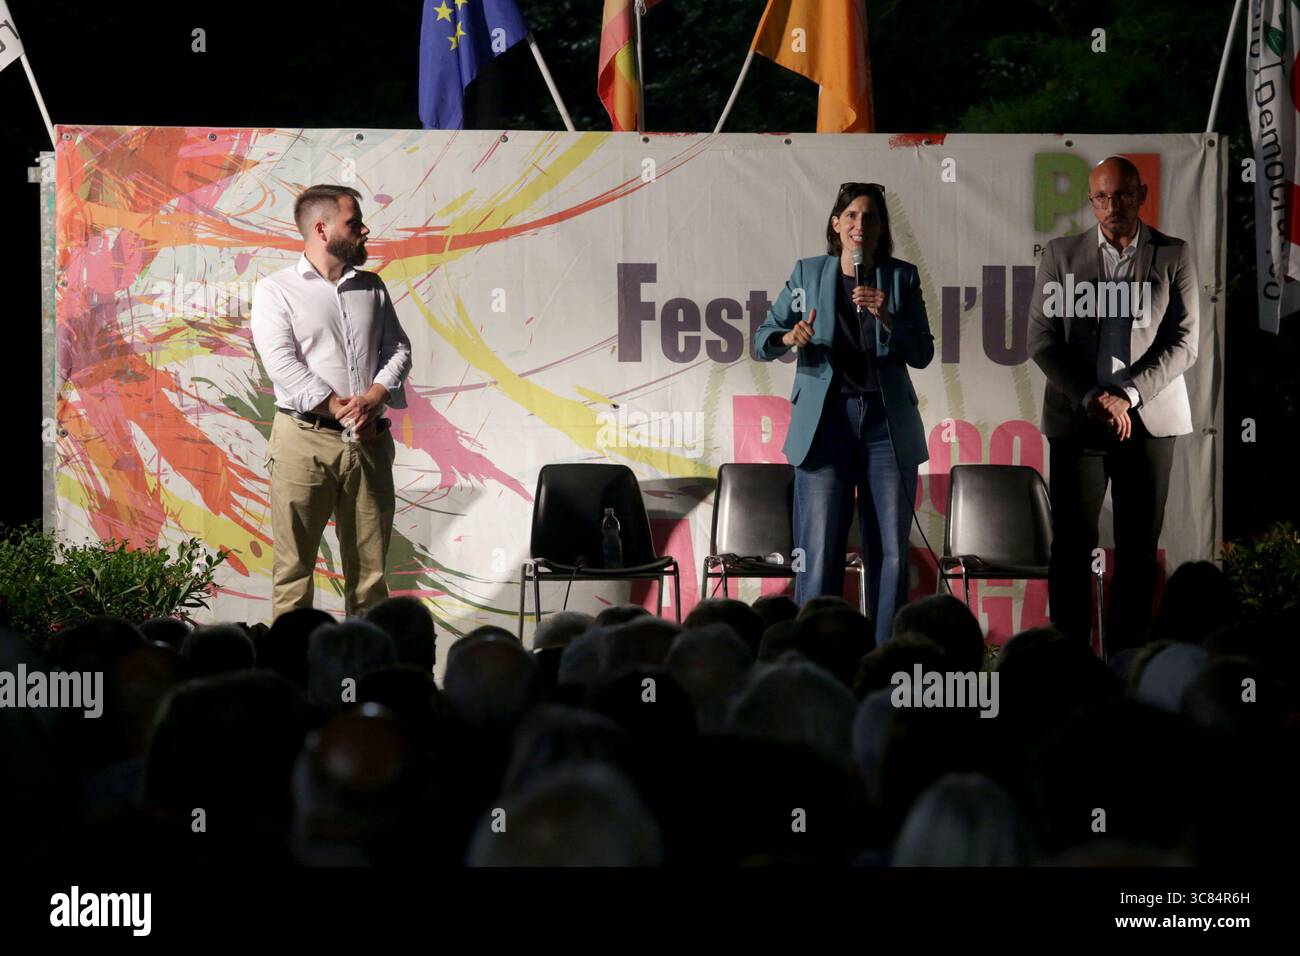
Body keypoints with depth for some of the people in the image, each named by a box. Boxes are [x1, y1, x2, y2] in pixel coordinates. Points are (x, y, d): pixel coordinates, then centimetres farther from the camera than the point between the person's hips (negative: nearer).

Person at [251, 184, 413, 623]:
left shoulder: (371, 287, 17)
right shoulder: (276, 290, 1)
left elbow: (399, 349, 10)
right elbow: (282, 364, -10)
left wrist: (373, 399, -9)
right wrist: (339, 409, -17)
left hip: (370, 439, 5)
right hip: (305, 439, -5)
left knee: (369, 566, 5)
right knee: (294, 564, -3)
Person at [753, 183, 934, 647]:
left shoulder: (901, 277, 7)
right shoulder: (808, 273, 7)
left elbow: (923, 353, 2)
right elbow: (762, 342, 6)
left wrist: (886, 317, -15)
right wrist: (789, 337, -17)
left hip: (887, 422, 1)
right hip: (825, 420, -1)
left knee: (890, 550, 0)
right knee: (819, 550, -7)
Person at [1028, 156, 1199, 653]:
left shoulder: (1174, 257, 5)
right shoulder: (1060, 255, 5)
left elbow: (1184, 342, -1)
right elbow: (1041, 340, 1)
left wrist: (1127, 395, -13)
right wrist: (1091, 400, -10)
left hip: (1148, 419, 0)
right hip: (1076, 420, 0)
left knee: (1139, 549, 2)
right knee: (1072, 544, -2)